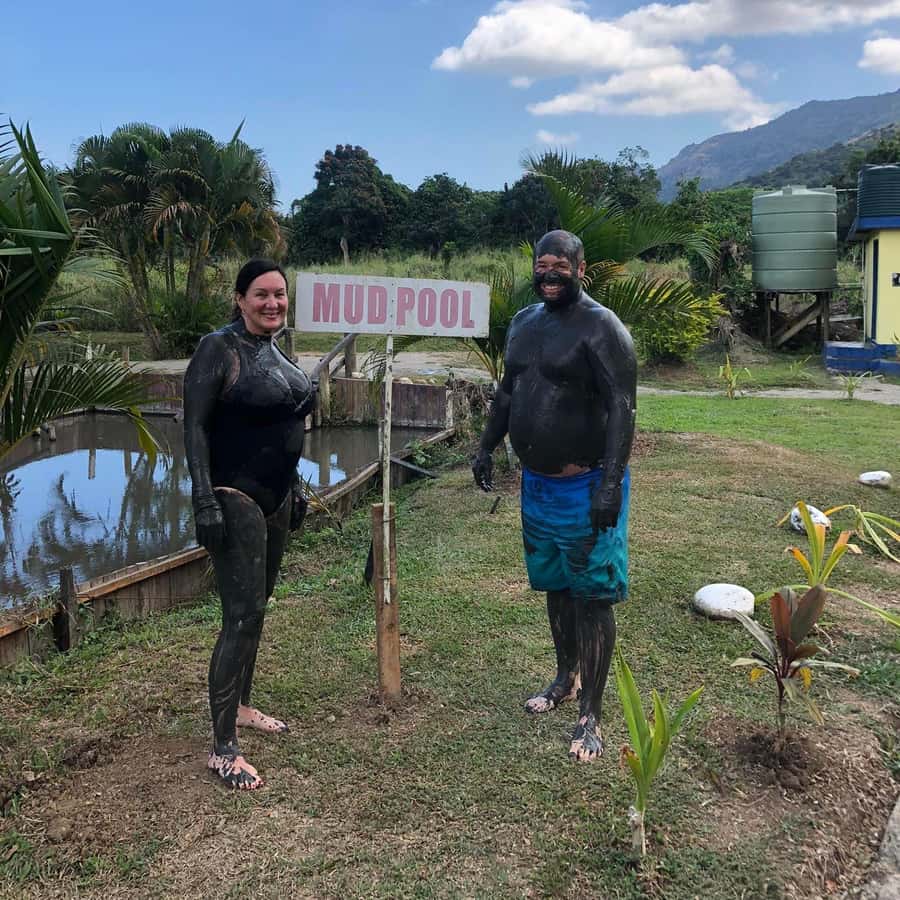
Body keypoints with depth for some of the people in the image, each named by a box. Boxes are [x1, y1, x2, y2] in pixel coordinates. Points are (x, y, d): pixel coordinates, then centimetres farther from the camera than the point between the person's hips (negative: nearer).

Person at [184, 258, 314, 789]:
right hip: (235, 499, -8)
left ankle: (240, 705, 32)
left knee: (257, 607, 16)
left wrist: (295, 487, 20)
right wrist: (205, 502, -23)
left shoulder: (275, 350, 11)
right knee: (243, 616, -11)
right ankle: (223, 749, -4)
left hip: (275, 498, 8)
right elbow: (195, 427, -16)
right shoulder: (219, 349, -12)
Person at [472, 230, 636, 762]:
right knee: (555, 585, 19)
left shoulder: (601, 328, -15)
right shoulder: (524, 323, 10)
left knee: (592, 596, -1)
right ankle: (566, 678, 39)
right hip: (537, 483, 8)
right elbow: (508, 392, 20)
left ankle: (591, 717, 9)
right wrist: (487, 448, 16)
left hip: (586, 486, -7)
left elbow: (622, 408, -21)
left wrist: (611, 483, -27)